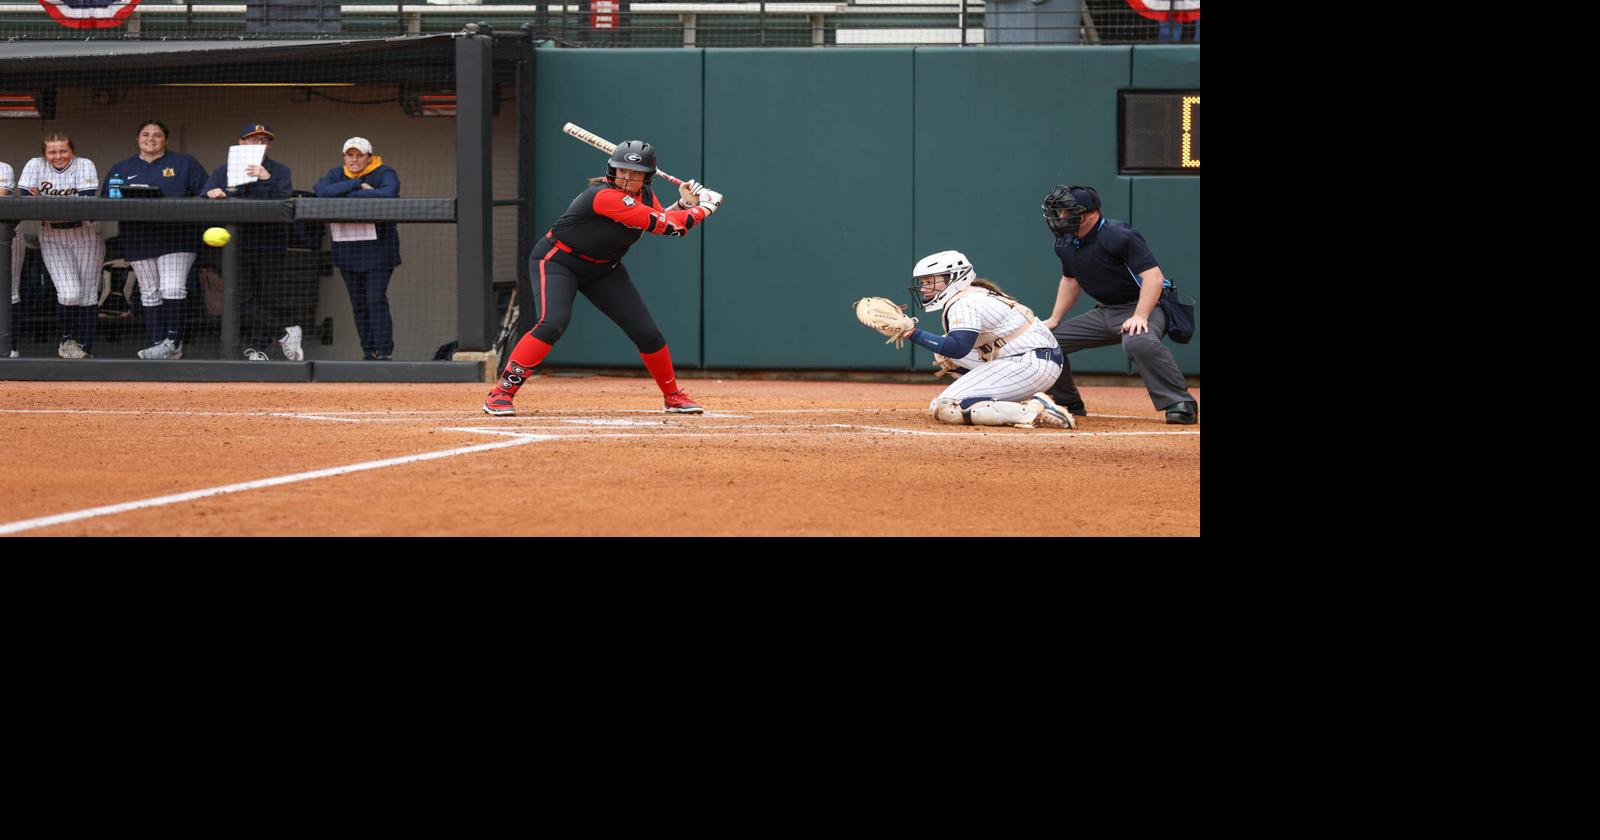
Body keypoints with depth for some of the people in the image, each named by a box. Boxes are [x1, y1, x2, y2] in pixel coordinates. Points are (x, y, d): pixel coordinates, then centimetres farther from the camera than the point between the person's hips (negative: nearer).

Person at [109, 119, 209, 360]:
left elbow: (205, 194, 5)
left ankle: (172, 341, -14)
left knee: (173, 288, -17)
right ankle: (158, 343, 4)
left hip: (176, 237, -3)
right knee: (149, 293, 2)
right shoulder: (122, 169, 17)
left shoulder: (185, 164, 10)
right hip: (138, 238, 3)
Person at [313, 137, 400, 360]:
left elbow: (388, 194, -24)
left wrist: (349, 196, -17)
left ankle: (384, 352, -10)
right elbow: (321, 191, -11)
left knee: (376, 301, -12)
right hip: (346, 248, 4)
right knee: (358, 304, 5)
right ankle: (368, 352, 11)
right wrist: (358, 186, -14)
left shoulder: (385, 173, -2)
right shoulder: (337, 174, 10)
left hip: (378, 248, -4)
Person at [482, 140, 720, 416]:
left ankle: (673, 396, 24)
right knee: (553, 323, -30)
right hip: (557, 260, -8)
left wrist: (684, 204, -5)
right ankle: (501, 394, -24)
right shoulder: (605, 196, -31)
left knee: (646, 332, 3)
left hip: (603, 269, 8)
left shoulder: (644, 197, -4)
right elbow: (662, 225, -30)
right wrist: (704, 209, -17)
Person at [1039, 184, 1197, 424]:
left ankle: (1181, 404, -37)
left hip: (1146, 306, -9)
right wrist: (1054, 319, 17)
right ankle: (1068, 403, 22)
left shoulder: (1119, 236, -22)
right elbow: (1070, 280, 25)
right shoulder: (1066, 244, 5)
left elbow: (1153, 276, -28)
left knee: (1139, 341, -42)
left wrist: (1139, 317, -37)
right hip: (1106, 312, 9)